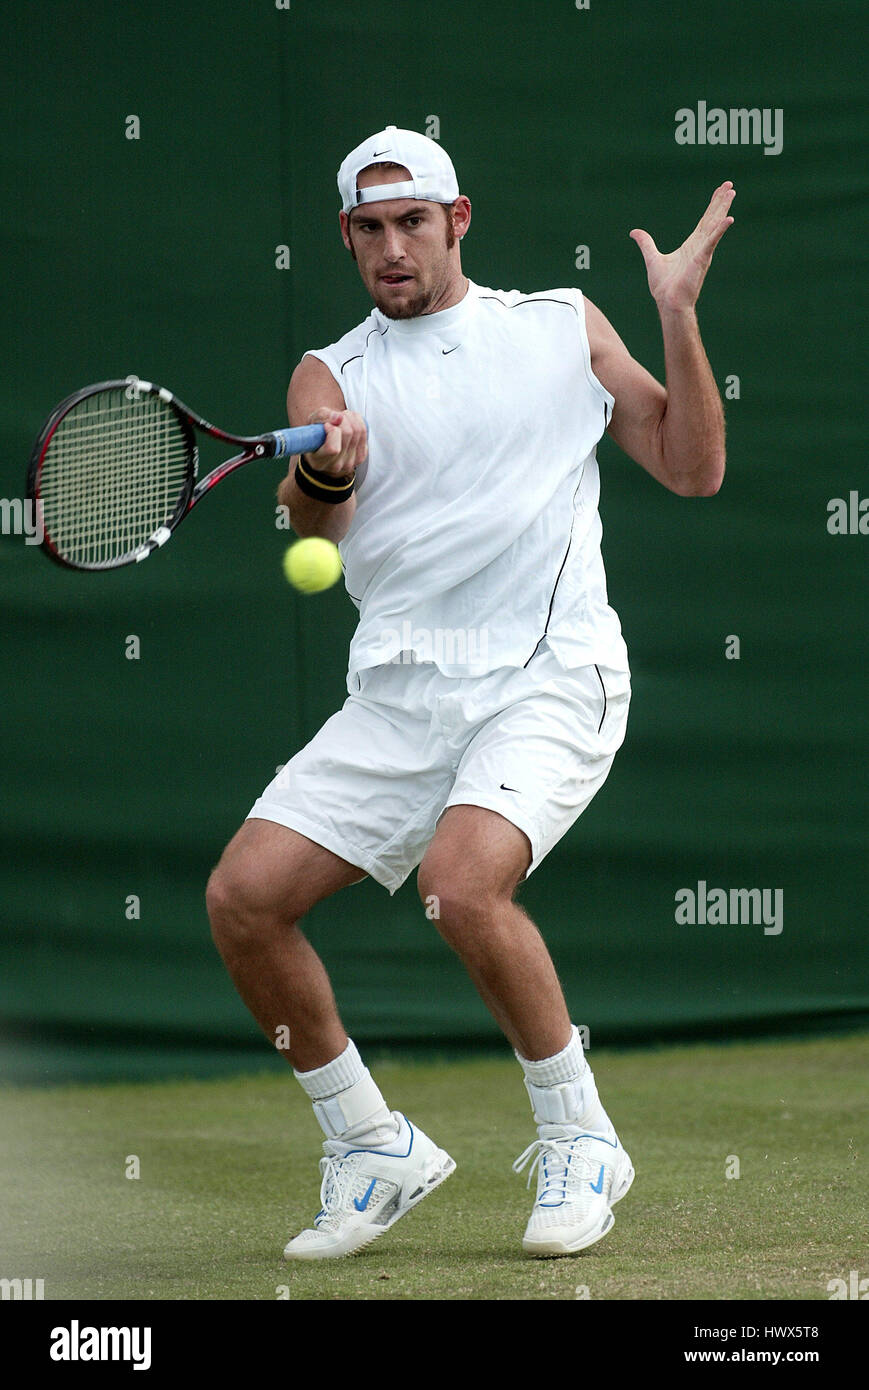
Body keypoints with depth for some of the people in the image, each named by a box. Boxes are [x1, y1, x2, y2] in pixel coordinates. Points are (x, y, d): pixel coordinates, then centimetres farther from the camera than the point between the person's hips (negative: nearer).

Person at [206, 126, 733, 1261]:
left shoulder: (563, 327, 11)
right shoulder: (333, 376, 11)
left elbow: (692, 469, 9)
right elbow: (312, 523, -9)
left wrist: (679, 318, -3)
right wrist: (324, 474, -32)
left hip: (550, 674, -3)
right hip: (400, 696, 3)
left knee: (462, 882, -29)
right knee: (243, 897, -11)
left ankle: (580, 1140, -8)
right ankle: (373, 1149, 9)